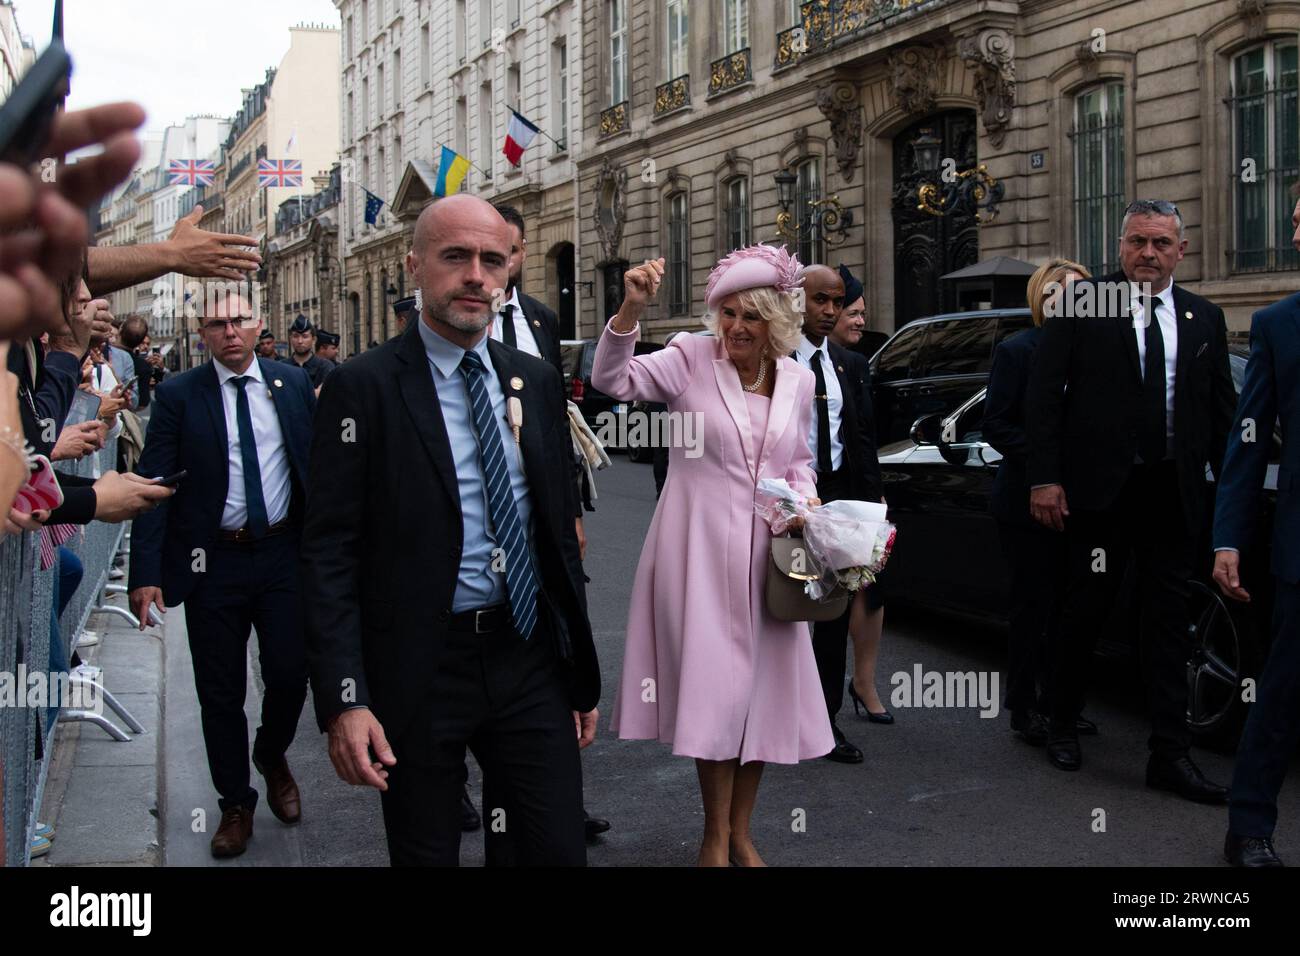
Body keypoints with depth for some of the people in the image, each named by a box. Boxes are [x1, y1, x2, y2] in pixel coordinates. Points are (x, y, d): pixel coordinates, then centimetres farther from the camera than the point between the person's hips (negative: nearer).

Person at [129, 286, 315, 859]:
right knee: (220, 693, 7)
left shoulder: (294, 384, 4)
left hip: (284, 556, 1)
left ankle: (272, 758, 34)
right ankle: (236, 804, 25)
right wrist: (146, 572, -14)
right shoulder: (177, 396, -3)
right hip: (212, 562, -1)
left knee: (290, 675, 2)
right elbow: (154, 484, -6)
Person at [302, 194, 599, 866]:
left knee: (561, 851, 6)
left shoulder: (536, 382, 9)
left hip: (530, 661, 4)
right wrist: (344, 700, -17)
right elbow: (329, 554, -10)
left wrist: (581, 676, 15)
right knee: (425, 854, 10)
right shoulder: (364, 387, -7)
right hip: (420, 672, -4)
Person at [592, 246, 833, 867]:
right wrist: (632, 309, -31)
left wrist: (805, 500, -1)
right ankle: (716, 838, 14)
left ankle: (740, 833, 27)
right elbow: (613, 379, -18)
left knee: (762, 684, 10)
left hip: (765, 552, 5)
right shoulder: (691, 358, -6)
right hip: (701, 548, -4)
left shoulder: (797, 380, 7)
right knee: (714, 685, -3)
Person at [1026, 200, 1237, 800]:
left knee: (1169, 620, 5)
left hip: (1173, 494, 3)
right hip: (1100, 490, -3)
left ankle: (1170, 755, 10)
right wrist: (1045, 479, -10)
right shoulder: (1080, 304, -1)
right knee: (1086, 608, 8)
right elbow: (1043, 394, -4)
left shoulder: (1204, 319, 11)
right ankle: (1062, 725, 27)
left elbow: (1222, 410, 12)